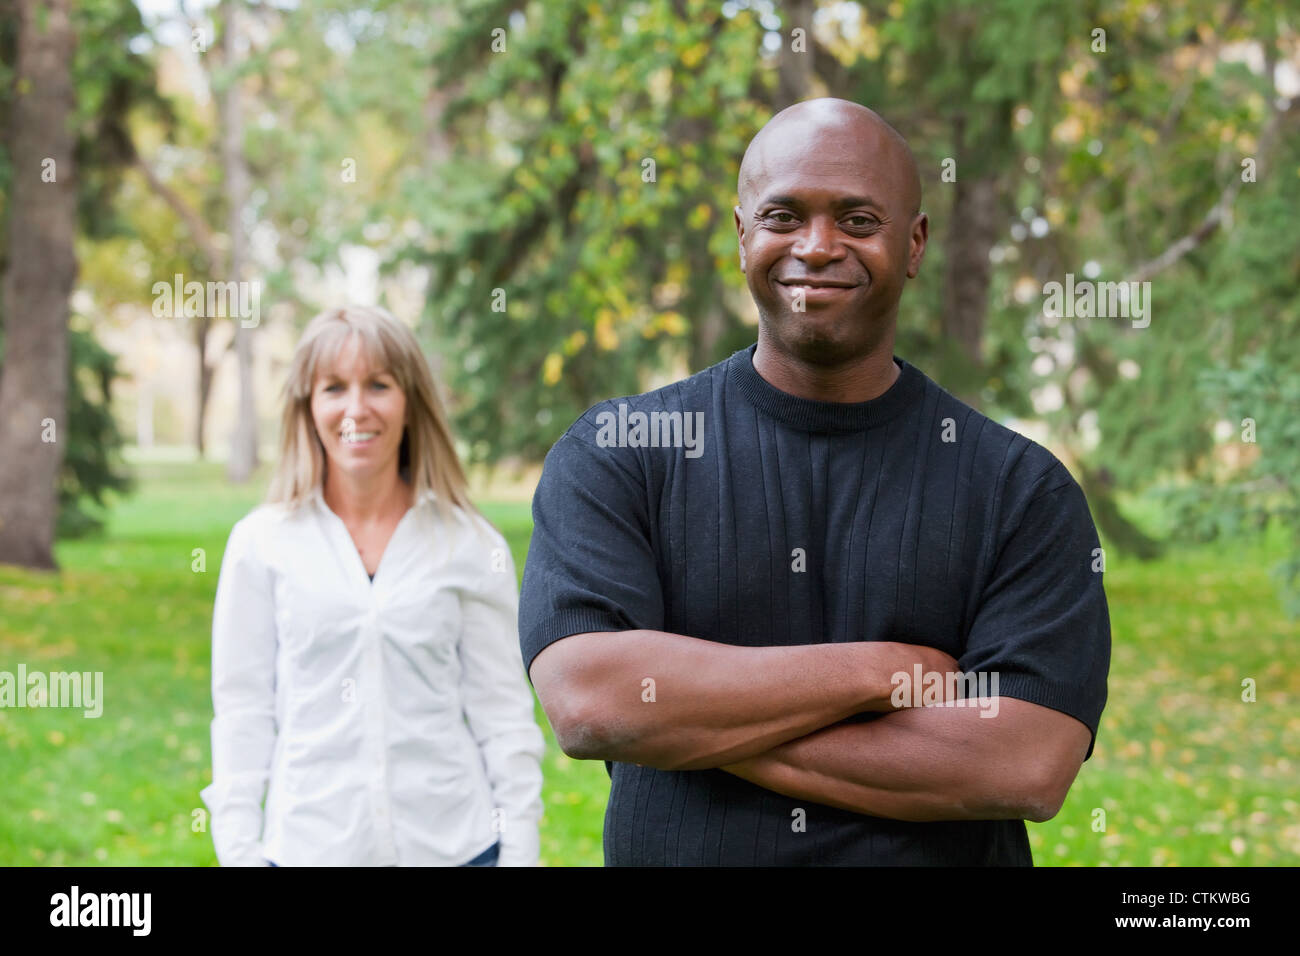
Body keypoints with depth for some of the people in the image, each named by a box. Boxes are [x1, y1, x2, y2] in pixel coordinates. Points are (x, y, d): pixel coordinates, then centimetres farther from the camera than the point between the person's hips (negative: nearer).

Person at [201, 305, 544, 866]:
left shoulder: (471, 546, 2)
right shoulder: (261, 543, 2)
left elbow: (503, 713, 3)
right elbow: (242, 711, 2)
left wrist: (518, 850, -1)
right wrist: (239, 850, -2)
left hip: (453, 842, 0)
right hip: (309, 843, 0)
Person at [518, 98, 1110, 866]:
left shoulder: (1024, 489, -6)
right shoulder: (610, 456, -5)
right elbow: (587, 702, -19)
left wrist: (688, 721, -20)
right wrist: (885, 671, -18)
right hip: (669, 851, 0)